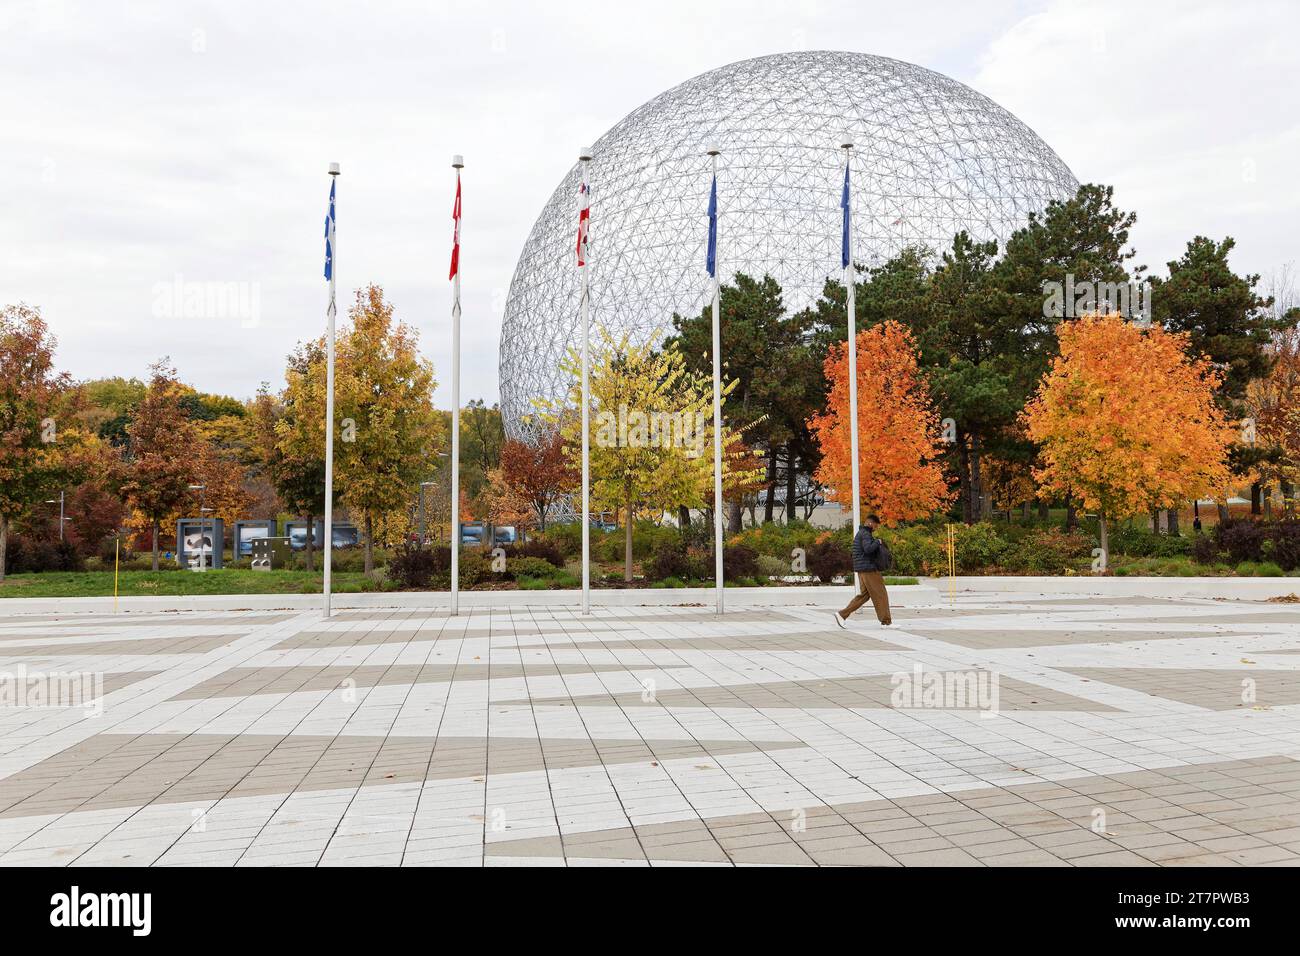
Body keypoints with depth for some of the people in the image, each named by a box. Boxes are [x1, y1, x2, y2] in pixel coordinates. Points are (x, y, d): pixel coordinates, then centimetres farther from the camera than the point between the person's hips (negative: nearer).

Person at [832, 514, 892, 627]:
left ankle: (842, 614, 4)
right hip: (869, 569, -10)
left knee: (863, 595, 10)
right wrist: (877, 542, -14)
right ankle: (886, 621, 3)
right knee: (880, 595, -2)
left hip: (861, 570, 10)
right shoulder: (866, 533, -13)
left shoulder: (859, 533, 19)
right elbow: (868, 549, -29)